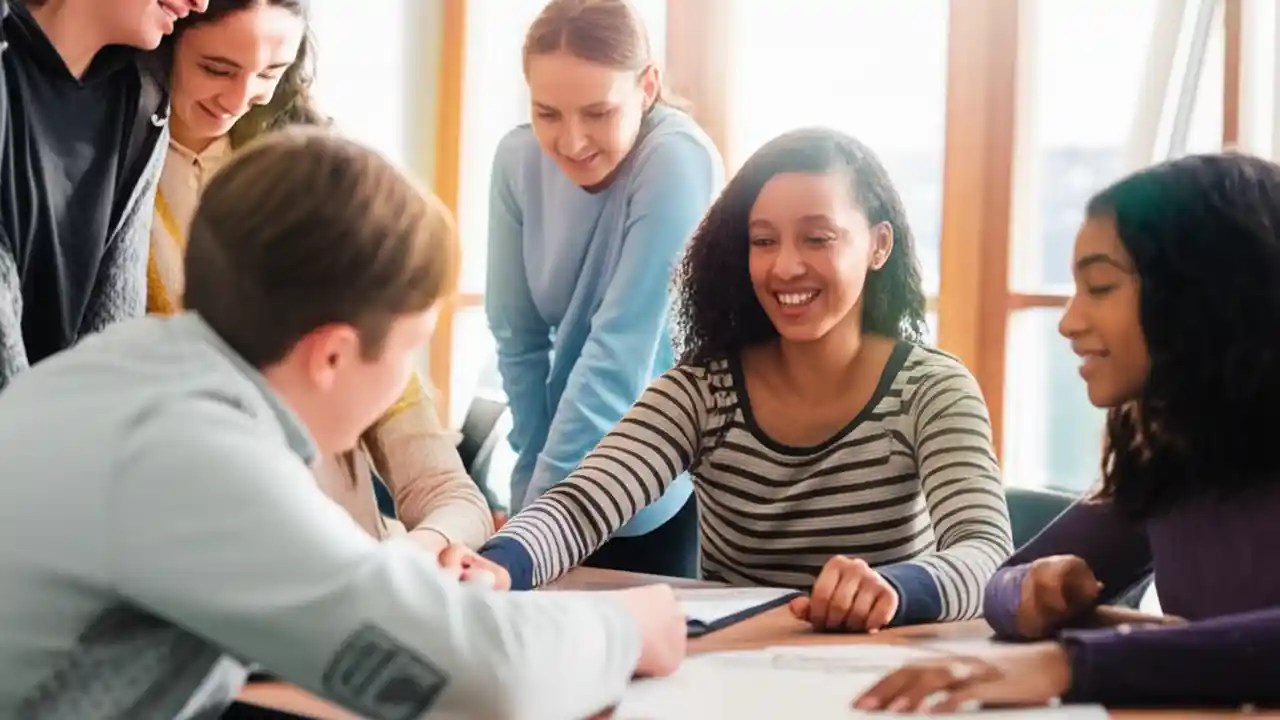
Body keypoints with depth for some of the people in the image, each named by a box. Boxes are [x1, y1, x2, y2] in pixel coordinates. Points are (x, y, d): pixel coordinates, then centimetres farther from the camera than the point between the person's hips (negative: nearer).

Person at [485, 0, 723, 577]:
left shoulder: (677, 162, -23)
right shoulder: (518, 159, -8)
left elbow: (620, 353, -25)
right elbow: (518, 338, -2)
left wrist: (544, 504, -25)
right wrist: (534, 485, -7)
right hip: (561, 476, 5)